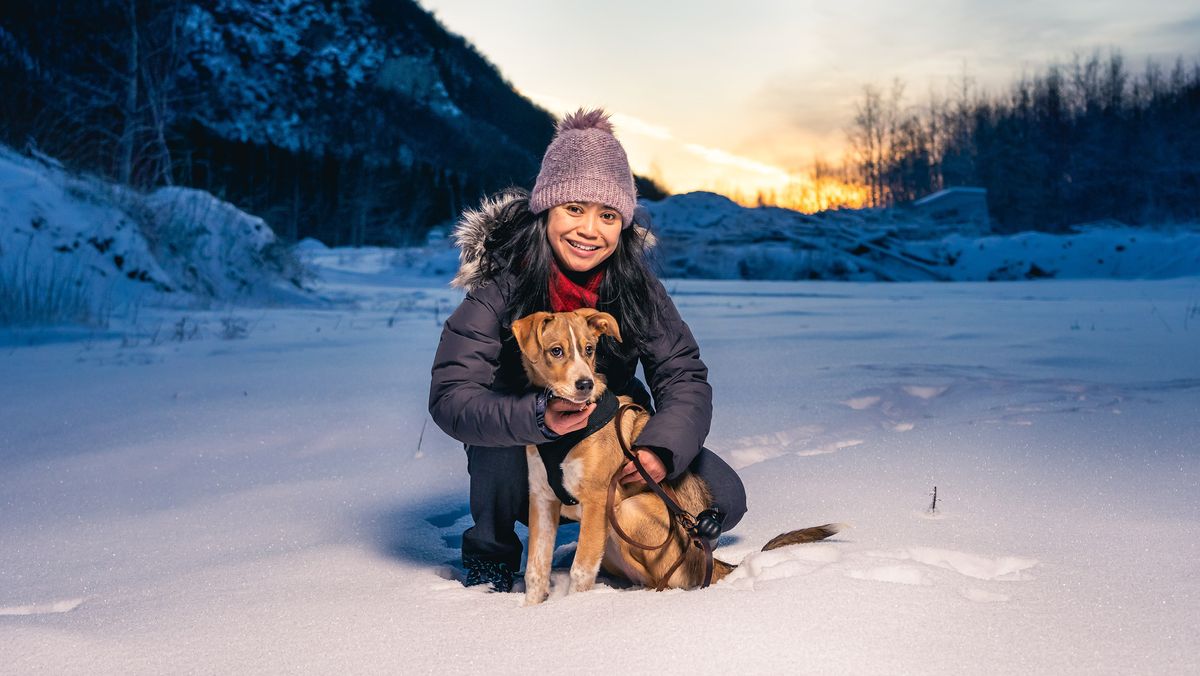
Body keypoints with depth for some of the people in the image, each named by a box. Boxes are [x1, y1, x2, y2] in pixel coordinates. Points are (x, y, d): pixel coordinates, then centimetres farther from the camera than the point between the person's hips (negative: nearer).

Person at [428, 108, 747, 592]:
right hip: (520, 446, -3)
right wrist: (539, 419, -49)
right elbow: (450, 396, -31)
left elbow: (685, 375, -16)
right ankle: (490, 551, -8)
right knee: (500, 426, -37)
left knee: (723, 500, -11)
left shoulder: (636, 284, -15)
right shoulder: (500, 286, -25)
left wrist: (661, 448, -37)